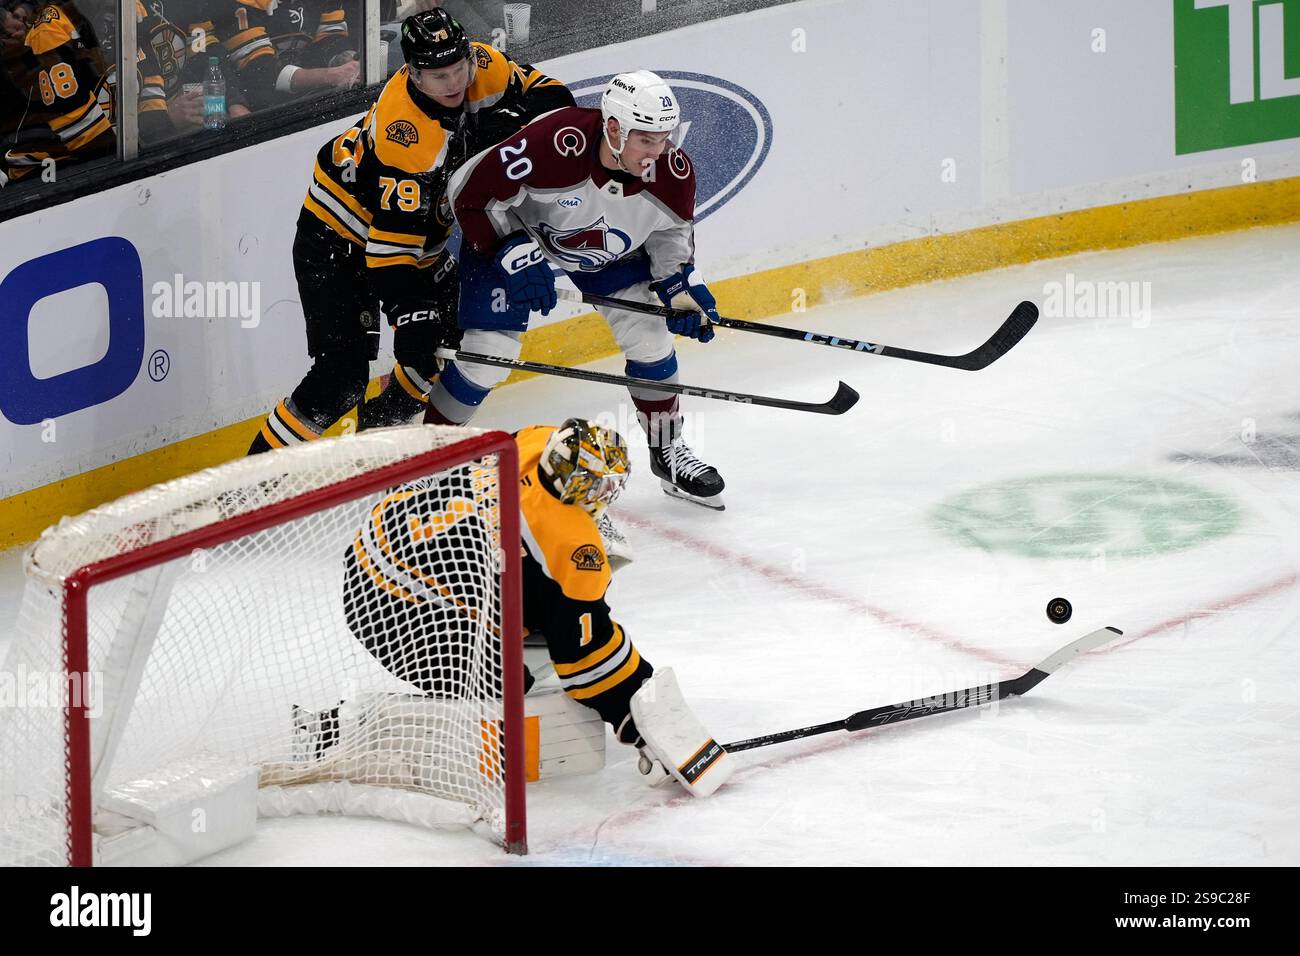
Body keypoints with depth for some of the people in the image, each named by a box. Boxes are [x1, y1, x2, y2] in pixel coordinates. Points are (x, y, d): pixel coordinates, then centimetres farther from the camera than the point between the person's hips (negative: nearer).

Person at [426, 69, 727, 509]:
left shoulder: (673, 171, -25)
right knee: (489, 352, -9)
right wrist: (514, 252, -32)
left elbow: (671, 233, -2)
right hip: (516, 231, -4)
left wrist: (681, 284, -14)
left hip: (612, 247, 4)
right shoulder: (553, 143, -42)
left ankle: (668, 450, 18)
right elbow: (470, 191, -29)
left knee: (649, 335, -2)